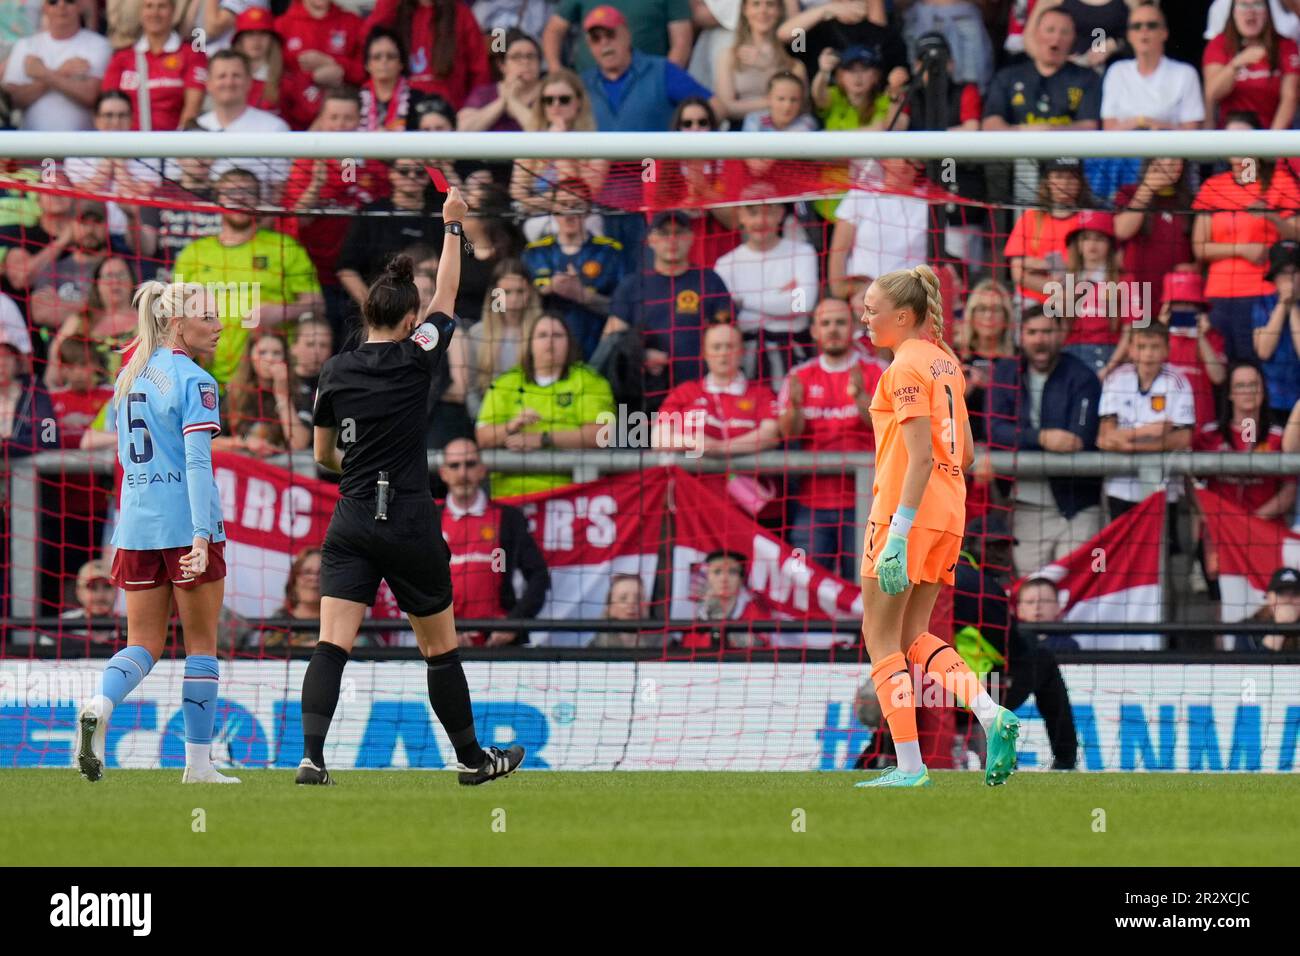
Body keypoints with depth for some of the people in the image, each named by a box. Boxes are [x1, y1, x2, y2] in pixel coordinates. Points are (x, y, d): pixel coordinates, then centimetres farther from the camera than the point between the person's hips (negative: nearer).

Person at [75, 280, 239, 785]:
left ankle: (100, 705, -22)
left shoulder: (129, 376, 13)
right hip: (185, 525, -6)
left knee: (143, 644, 9)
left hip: (136, 524, 6)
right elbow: (197, 462, -17)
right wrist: (202, 535, -22)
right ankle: (198, 762, 6)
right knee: (201, 643, 5)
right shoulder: (193, 382, -10)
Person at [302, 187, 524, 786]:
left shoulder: (336, 372, 3)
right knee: (440, 648, 12)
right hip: (410, 528, -2)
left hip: (351, 524, 3)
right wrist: (452, 227, 19)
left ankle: (311, 756, -22)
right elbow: (447, 294, 8)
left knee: (332, 647, -6)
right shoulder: (415, 360, -7)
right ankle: (472, 759, 25)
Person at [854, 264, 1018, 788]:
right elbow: (965, 453, 18)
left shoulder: (907, 367, -13)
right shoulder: (945, 361, 14)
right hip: (949, 510, 9)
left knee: (881, 637, 1)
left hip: (908, 508, -9)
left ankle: (909, 767, -2)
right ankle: (991, 715, -5)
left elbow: (920, 456, -20)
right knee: (913, 636, 14)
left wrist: (898, 534, -23)